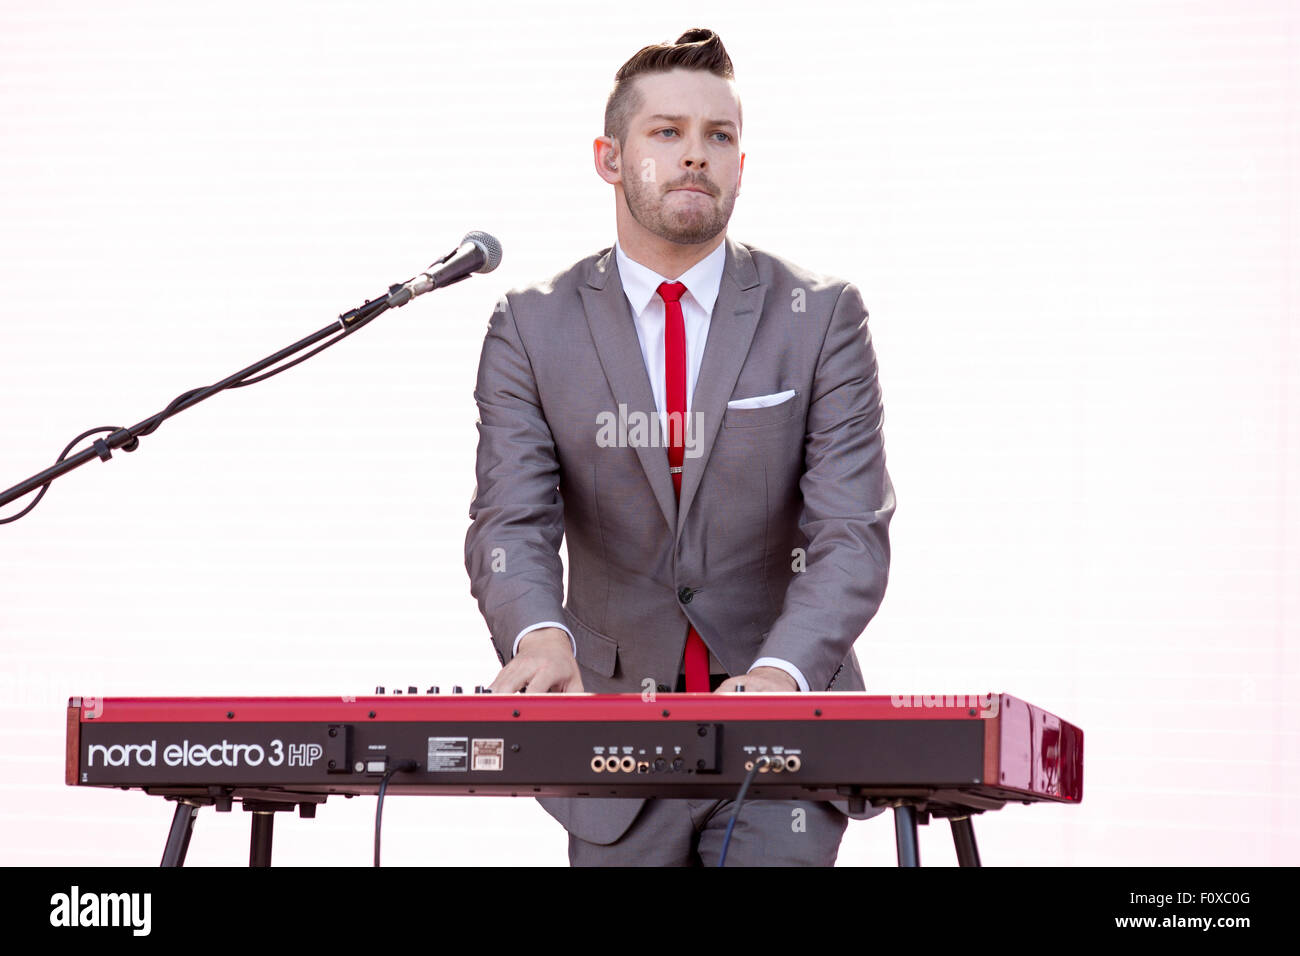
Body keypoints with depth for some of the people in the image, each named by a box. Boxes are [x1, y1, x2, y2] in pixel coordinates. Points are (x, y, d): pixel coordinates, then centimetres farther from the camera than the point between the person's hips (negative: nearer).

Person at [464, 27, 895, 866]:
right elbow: (512, 525, -8)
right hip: (615, 731, 1)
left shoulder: (823, 318, 0)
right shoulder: (533, 328, 3)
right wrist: (539, 636, -31)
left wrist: (780, 672, -28)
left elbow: (851, 534, -9)